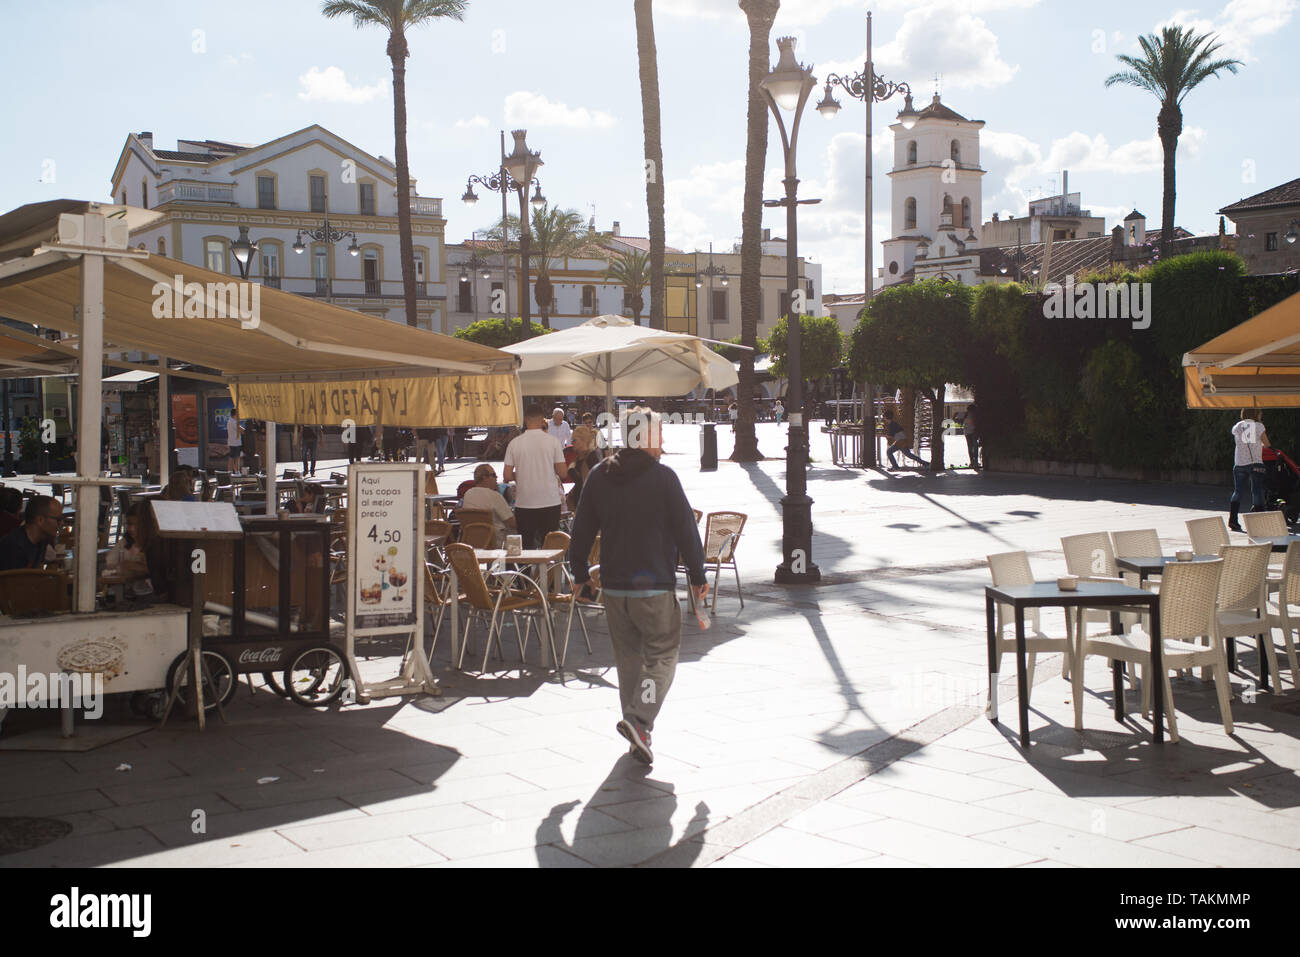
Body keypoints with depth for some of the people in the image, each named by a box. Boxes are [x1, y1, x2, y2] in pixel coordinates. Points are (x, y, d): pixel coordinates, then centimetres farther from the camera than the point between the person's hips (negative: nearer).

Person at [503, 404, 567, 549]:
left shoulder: (514, 443, -2)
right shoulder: (553, 441, -4)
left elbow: (507, 476, -3)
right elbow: (563, 474, -4)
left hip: (524, 503, 1)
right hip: (550, 502, -1)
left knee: (525, 547, 8)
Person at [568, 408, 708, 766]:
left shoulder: (599, 476, 4)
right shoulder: (663, 477, -9)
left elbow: (582, 530, 9)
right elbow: (686, 530, -7)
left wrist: (581, 573, 22)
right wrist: (698, 576, 4)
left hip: (613, 586, 5)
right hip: (655, 587, -5)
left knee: (628, 658, 15)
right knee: (662, 656, 4)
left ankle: (638, 734, 19)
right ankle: (638, 720, -15)